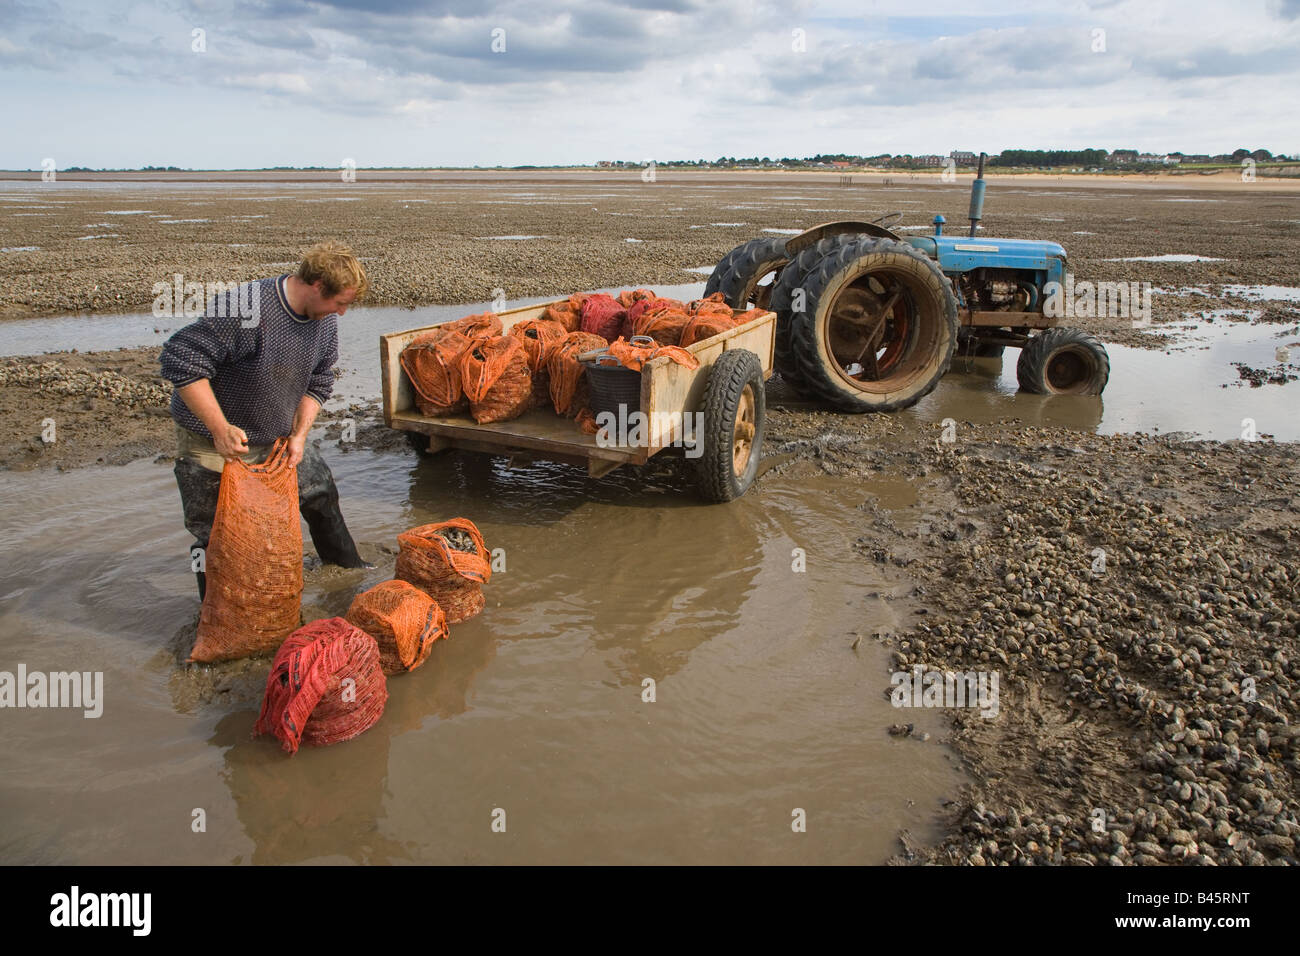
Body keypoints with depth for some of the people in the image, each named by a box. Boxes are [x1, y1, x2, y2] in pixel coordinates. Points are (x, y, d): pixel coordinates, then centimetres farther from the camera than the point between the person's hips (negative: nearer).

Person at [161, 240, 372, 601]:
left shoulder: (325, 319, -5)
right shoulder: (245, 310, -31)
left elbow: (319, 382, 7)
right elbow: (182, 361, -30)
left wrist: (299, 435, -5)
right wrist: (221, 430, -31)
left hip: (278, 438, 7)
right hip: (214, 446, -7)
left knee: (320, 490, 19)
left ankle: (345, 562, 44)